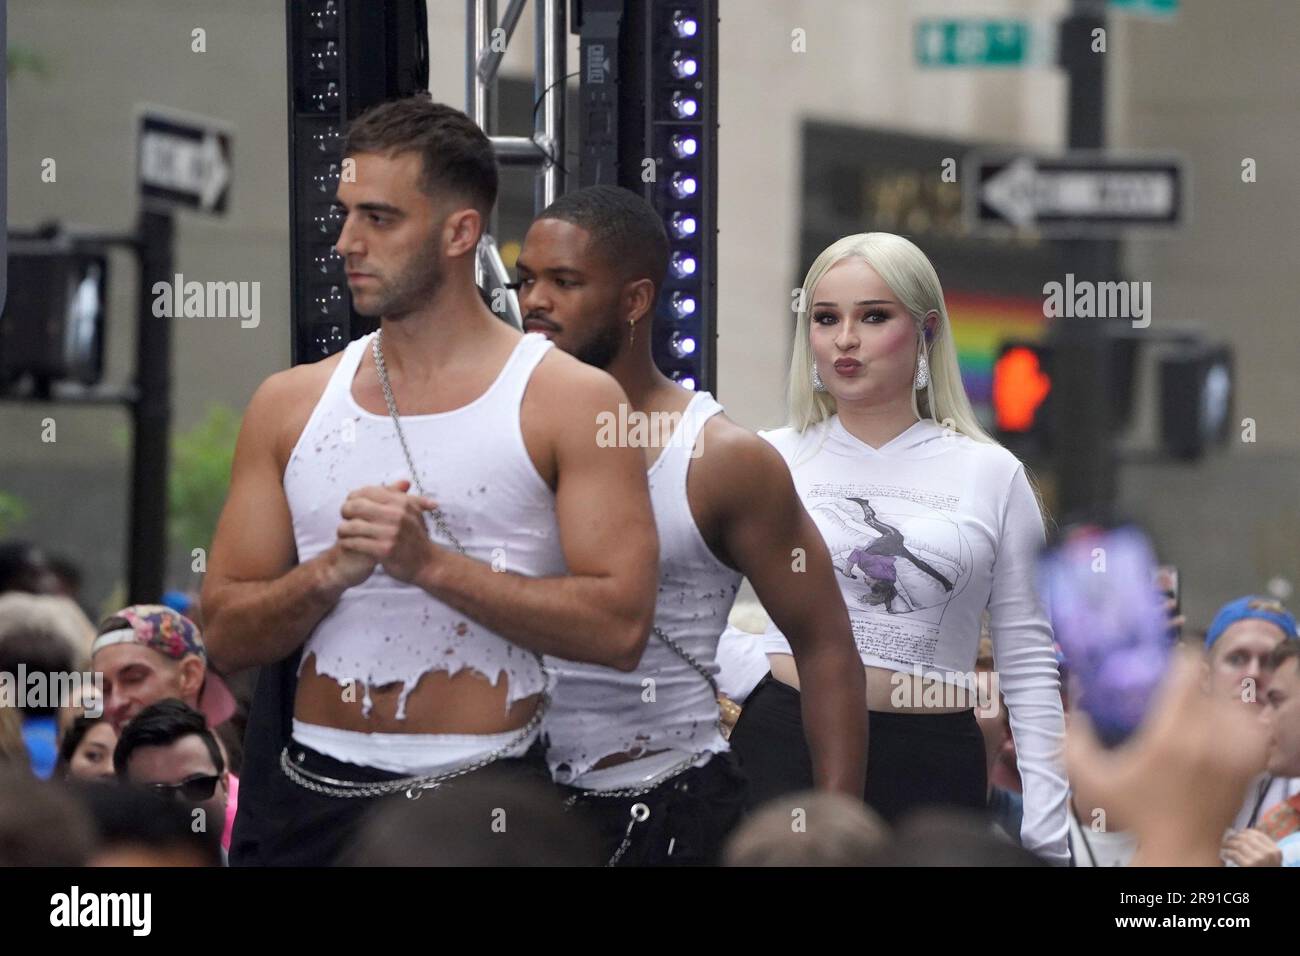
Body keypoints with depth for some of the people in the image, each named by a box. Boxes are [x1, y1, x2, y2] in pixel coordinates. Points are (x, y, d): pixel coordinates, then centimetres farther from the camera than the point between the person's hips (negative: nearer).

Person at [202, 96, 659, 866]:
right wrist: (336, 568, -10)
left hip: (485, 801, -3)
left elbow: (620, 627, -12)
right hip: (316, 799, 3)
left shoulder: (570, 400, -1)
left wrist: (430, 563, -16)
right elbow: (227, 635, 9)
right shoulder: (290, 405, 11)